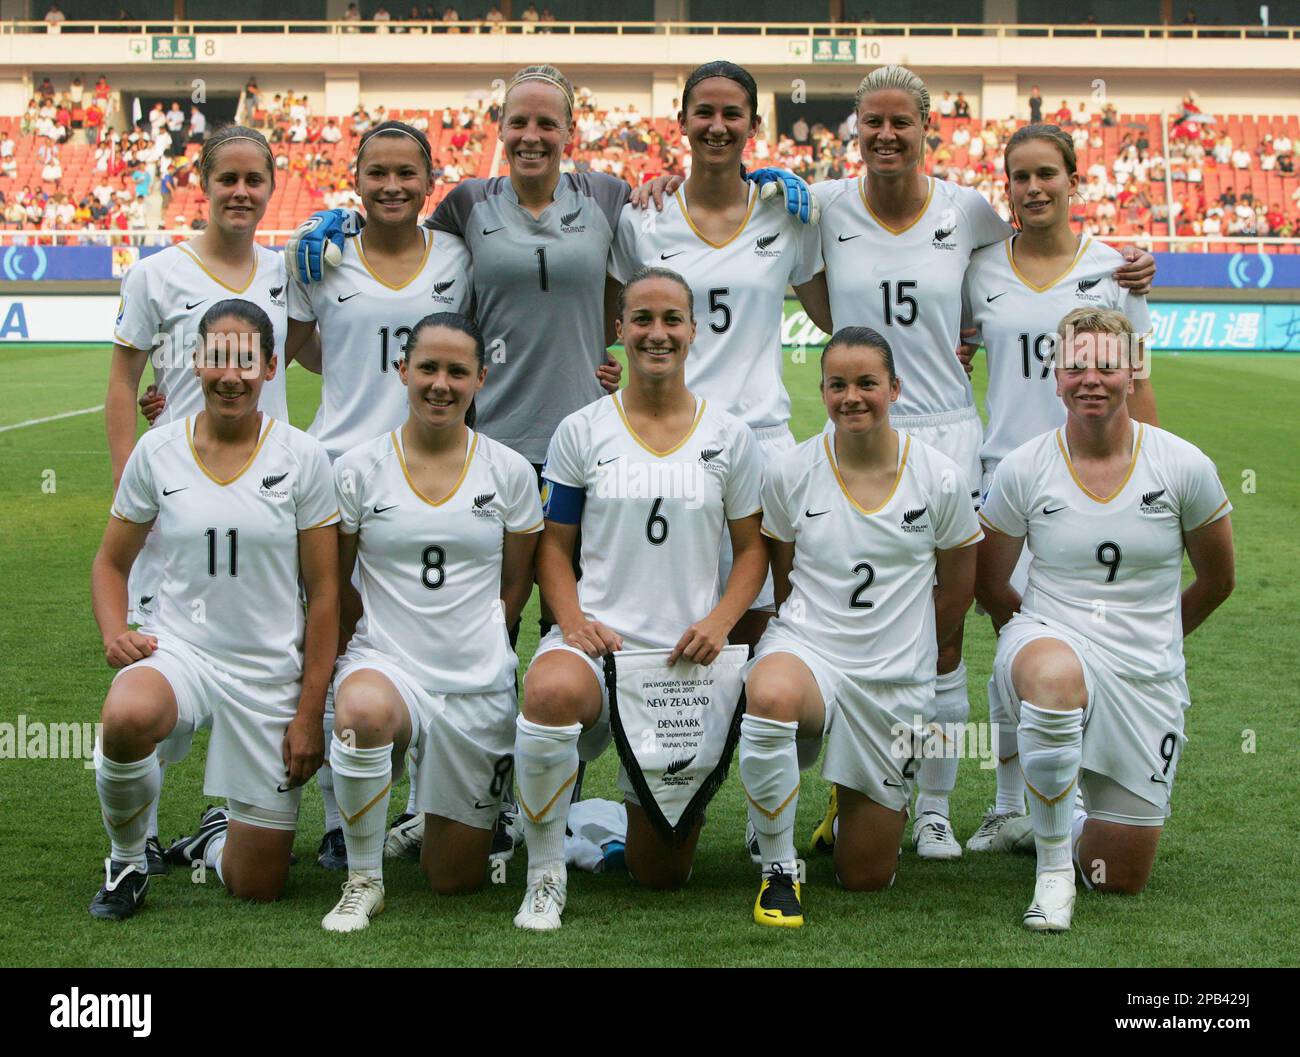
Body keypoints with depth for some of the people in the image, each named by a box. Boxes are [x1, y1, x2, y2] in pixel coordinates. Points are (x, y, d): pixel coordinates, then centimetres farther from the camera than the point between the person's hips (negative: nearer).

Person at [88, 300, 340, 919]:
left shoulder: (302, 458, -4)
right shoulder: (157, 452, 0)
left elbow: (323, 593, -2)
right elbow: (111, 562, 11)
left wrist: (309, 713, -6)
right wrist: (115, 632, -10)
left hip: (270, 670, 0)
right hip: (178, 648, 0)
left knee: (258, 888, 0)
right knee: (126, 719, -39)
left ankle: (216, 836, 39)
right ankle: (127, 861, -8)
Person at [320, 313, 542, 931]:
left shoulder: (509, 471, 2)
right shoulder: (359, 469, -1)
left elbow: (516, 583, 10)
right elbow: (334, 584, 7)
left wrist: (474, 646, 3)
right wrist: (384, 642, -2)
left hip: (478, 685, 2)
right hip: (385, 664, -1)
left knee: (455, 879, 4)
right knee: (363, 711, -41)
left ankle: (452, 804, 42)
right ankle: (363, 880, -16)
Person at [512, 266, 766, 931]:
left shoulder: (727, 437, 6)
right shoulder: (582, 431, 4)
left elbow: (752, 549, 9)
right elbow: (554, 545, 5)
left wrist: (720, 621, -9)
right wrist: (573, 621, -13)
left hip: (687, 655, 1)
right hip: (598, 639, -1)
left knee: (660, 871, 6)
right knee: (552, 691, -42)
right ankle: (545, 874, -21)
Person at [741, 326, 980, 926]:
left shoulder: (937, 478, -5)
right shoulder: (791, 473, -4)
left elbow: (959, 583, 10)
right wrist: (813, 632, 9)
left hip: (896, 679, 1)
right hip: (806, 648, -1)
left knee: (866, 878, 6)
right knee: (770, 695, -43)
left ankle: (861, 806, 45)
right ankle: (778, 870, -21)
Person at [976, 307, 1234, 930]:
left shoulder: (1184, 466, -4)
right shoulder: (1023, 469, -5)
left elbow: (1217, 580, 11)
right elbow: (989, 583, 9)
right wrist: (1037, 638, 7)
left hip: (1147, 678, 2)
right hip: (1048, 638, -2)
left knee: (1121, 878, 4)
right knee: (1056, 677, -43)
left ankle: (1049, 821, 41)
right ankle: (1053, 867, -24)